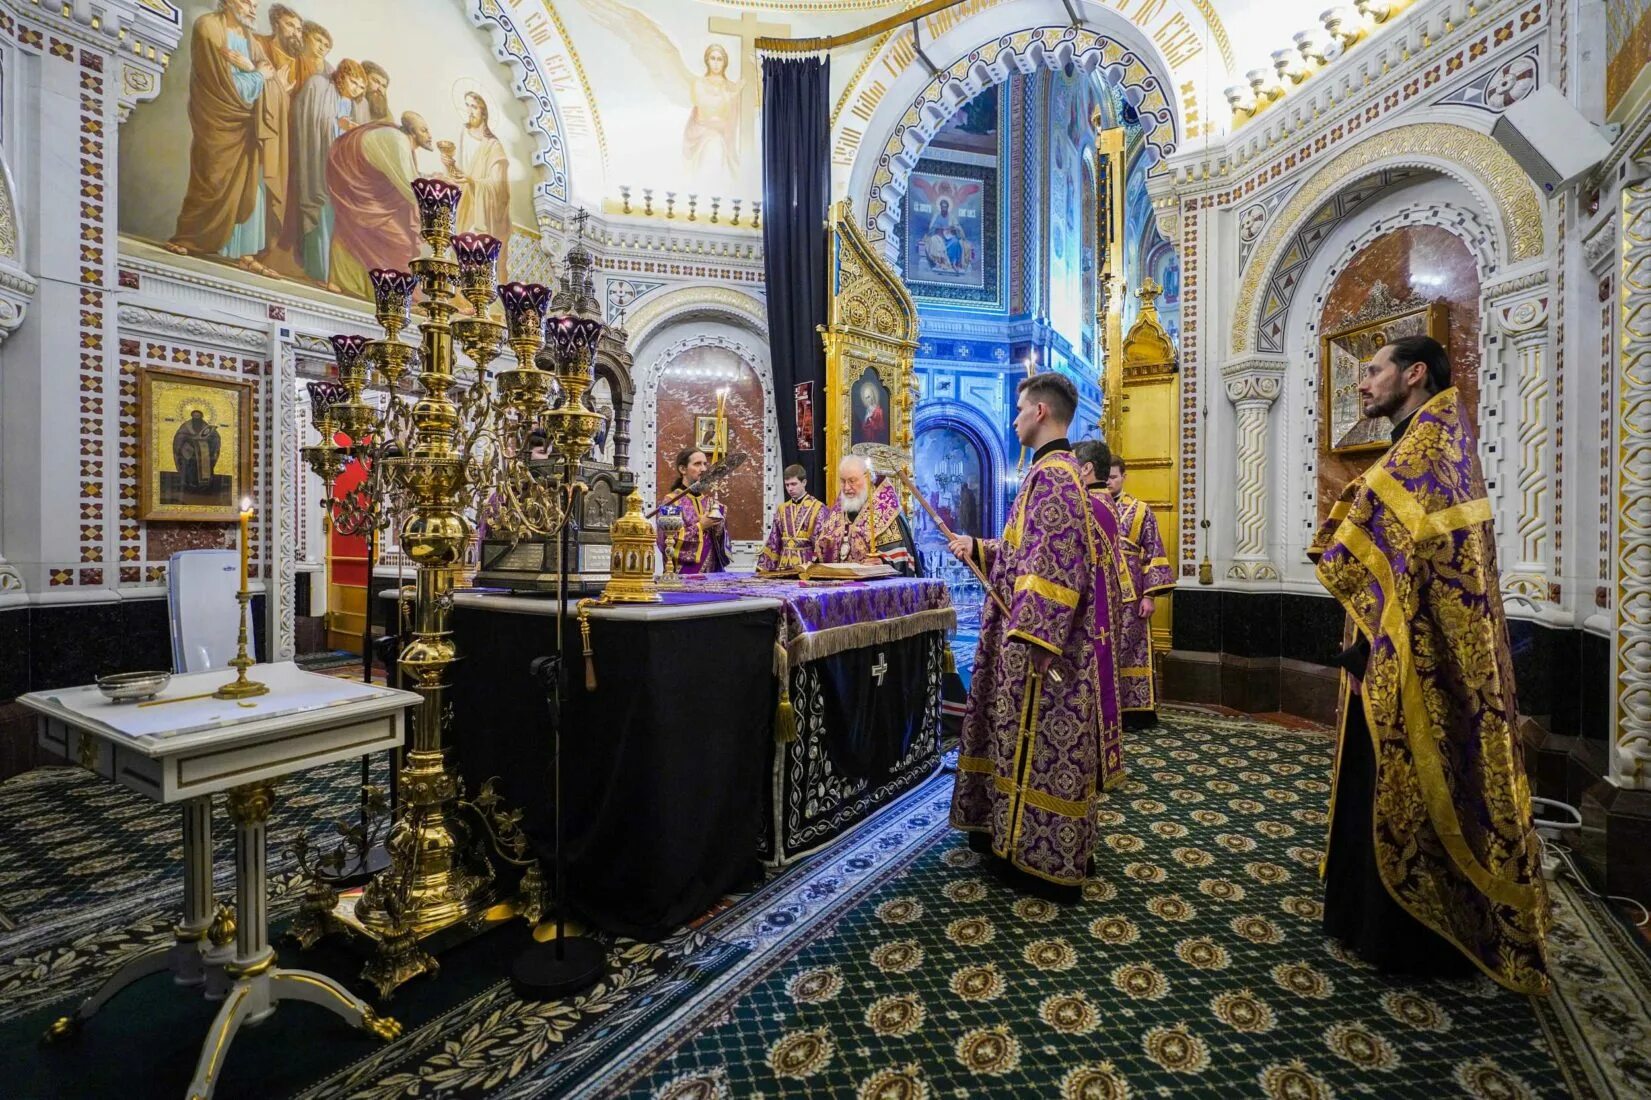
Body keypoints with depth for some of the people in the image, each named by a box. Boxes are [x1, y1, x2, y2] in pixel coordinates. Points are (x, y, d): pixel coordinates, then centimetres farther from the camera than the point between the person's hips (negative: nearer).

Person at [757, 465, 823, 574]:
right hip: (784, 567, 5)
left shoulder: (818, 508, -4)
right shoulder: (782, 509, 11)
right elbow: (773, 542, 11)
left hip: (807, 568, -4)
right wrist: (763, 568, 3)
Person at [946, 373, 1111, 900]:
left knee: (1041, 740, 1)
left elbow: (1056, 560, -25)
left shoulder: (1053, 473, -18)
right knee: (1024, 735, 18)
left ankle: (1047, 859, 15)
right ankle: (1016, 830, 33)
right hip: (1031, 635, 11)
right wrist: (976, 548, 22)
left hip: (1043, 641, -11)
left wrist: (1032, 638, -26)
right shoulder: (1051, 471, 14)